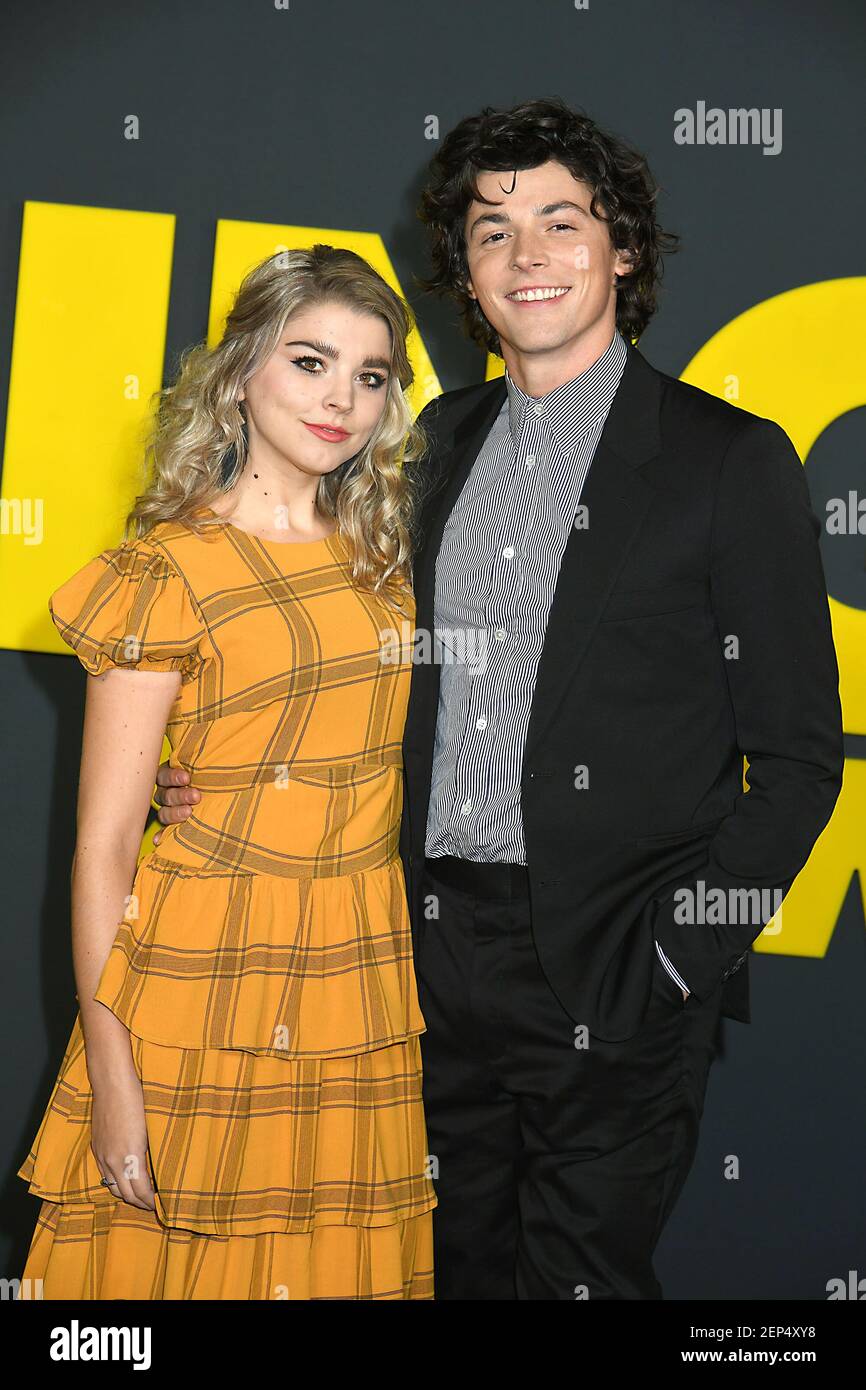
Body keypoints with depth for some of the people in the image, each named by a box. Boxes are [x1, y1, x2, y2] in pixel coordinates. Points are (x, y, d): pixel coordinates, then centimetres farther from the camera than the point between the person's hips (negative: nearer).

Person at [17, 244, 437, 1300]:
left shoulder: (381, 555, 8)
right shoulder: (171, 570, -8)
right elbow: (102, 848, -10)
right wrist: (113, 1079, -14)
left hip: (369, 978, 5)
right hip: (212, 975, -5)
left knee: (343, 1259, 12)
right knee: (184, 1258, 6)